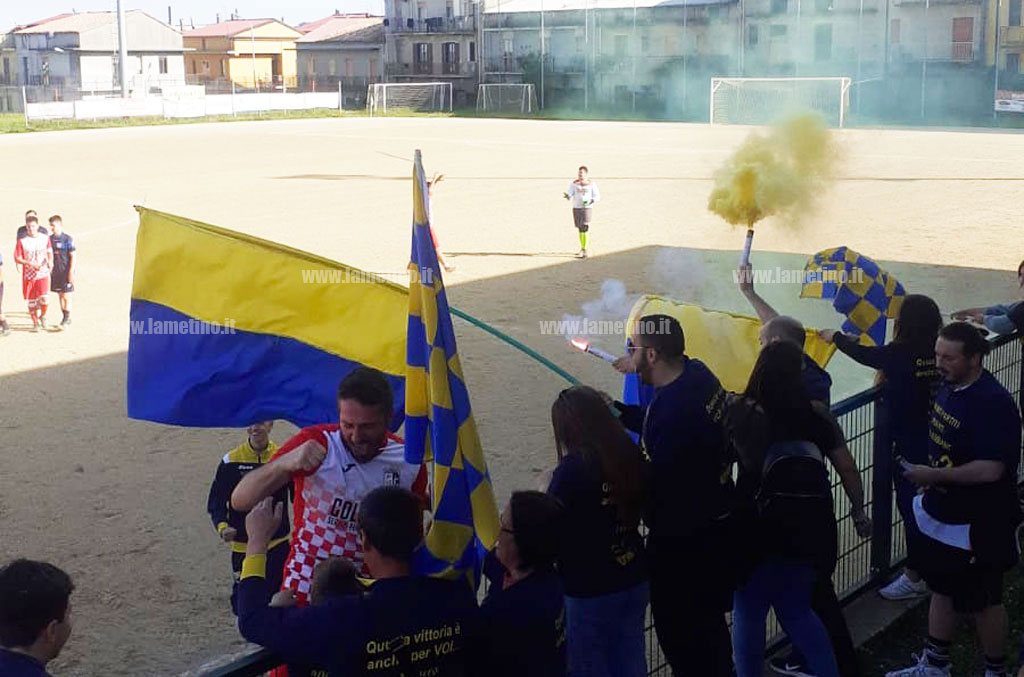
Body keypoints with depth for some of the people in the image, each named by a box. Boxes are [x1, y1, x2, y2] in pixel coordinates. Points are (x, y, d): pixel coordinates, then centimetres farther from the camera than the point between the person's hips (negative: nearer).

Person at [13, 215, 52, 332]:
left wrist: (50, 262, -8)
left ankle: (43, 315, 13)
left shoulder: (45, 238, -1)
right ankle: (35, 322, 25)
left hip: (43, 274, 0)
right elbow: (17, 258, -4)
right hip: (28, 274, 0)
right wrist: (30, 263, -18)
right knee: (31, 301, 7)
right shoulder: (22, 240, -6)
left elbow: (50, 252, 12)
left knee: (44, 297, -16)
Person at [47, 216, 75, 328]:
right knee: (59, 295, 10)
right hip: (55, 271, 5)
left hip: (66, 271, -5)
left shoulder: (67, 239, -10)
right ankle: (64, 317, 19)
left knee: (66, 295, -4)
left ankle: (68, 318, 4)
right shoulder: (50, 239, 4)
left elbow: (72, 256, -9)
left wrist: (71, 272, -13)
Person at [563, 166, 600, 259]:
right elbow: (569, 194, -3)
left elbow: (597, 197, 1)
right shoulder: (574, 184, 6)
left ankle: (584, 251, -11)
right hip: (576, 208, 3)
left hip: (587, 208, -3)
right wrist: (565, 195, -27)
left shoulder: (592, 184, -1)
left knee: (584, 229, -11)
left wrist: (590, 201, -18)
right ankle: (582, 248, 24)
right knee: (580, 229, 9)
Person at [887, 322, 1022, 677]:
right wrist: (929, 483, 14)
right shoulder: (948, 387, 1)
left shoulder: (993, 403, -26)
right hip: (941, 514, 9)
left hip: (976, 524, -9)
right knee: (942, 589, 21)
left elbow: (991, 469, -29)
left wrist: (935, 475, -24)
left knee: (983, 601, 9)